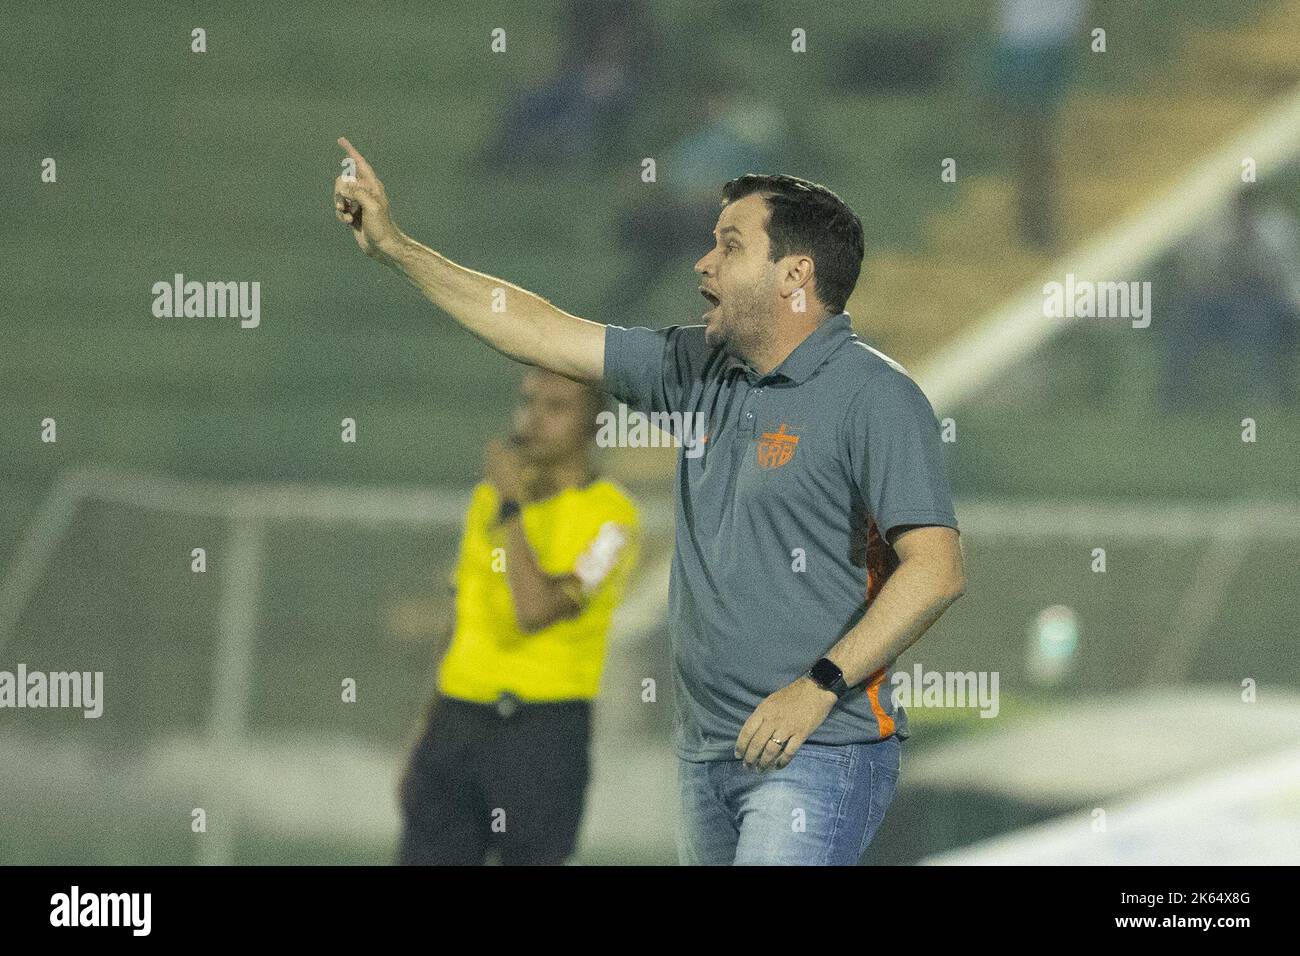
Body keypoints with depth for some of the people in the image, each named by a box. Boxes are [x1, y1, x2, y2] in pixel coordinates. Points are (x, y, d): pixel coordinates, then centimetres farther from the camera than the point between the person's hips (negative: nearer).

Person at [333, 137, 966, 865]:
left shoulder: (873, 396, -10)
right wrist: (393, 246, 17)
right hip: (708, 752, 8)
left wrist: (819, 686, -20)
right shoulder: (705, 372, 13)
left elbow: (937, 571, -17)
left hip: (815, 753, -8)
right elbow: (545, 334, 17)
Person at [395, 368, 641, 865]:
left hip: (544, 735, -6)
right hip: (456, 725, 6)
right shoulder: (489, 497, 14)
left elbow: (536, 611, -21)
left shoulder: (608, 515, -7)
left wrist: (511, 507, -16)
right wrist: (424, 745, 19)